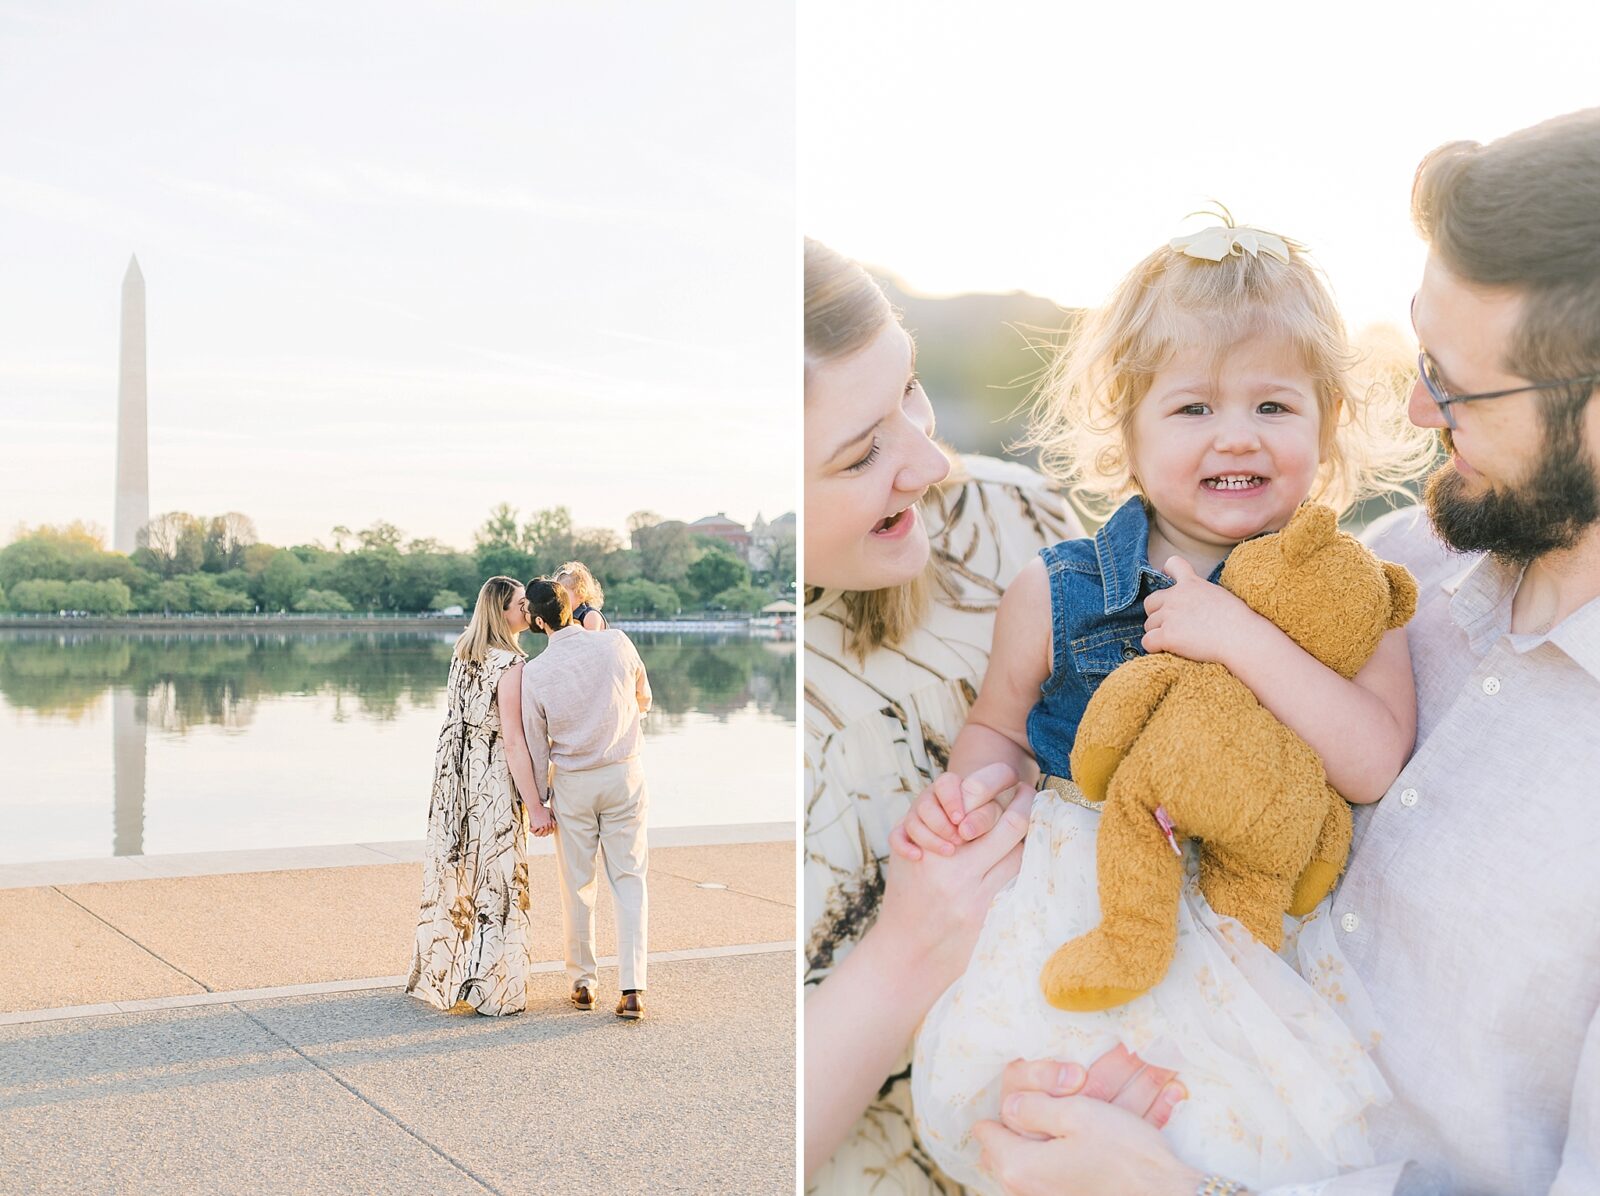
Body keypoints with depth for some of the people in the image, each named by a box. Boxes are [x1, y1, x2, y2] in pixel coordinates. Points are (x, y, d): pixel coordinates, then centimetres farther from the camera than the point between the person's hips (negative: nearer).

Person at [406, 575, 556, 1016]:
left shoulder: (462, 654, 7)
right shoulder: (511, 665, -17)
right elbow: (513, 742, -19)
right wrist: (534, 805, -17)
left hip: (454, 777, 8)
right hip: (493, 782, -7)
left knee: (456, 873, 16)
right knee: (496, 880, 1)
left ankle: (440, 975, 27)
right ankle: (490, 989, 7)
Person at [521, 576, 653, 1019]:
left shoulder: (534, 672, -12)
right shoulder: (616, 643, -9)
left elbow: (535, 745, -3)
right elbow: (644, 701, 7)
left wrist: (538, 801, 9)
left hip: (571, 783, 0)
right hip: (624, 774, 1)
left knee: (577, 885, 13)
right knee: (629, 881, 5)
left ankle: (582, 982, 23)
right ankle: (632, 988, -2)